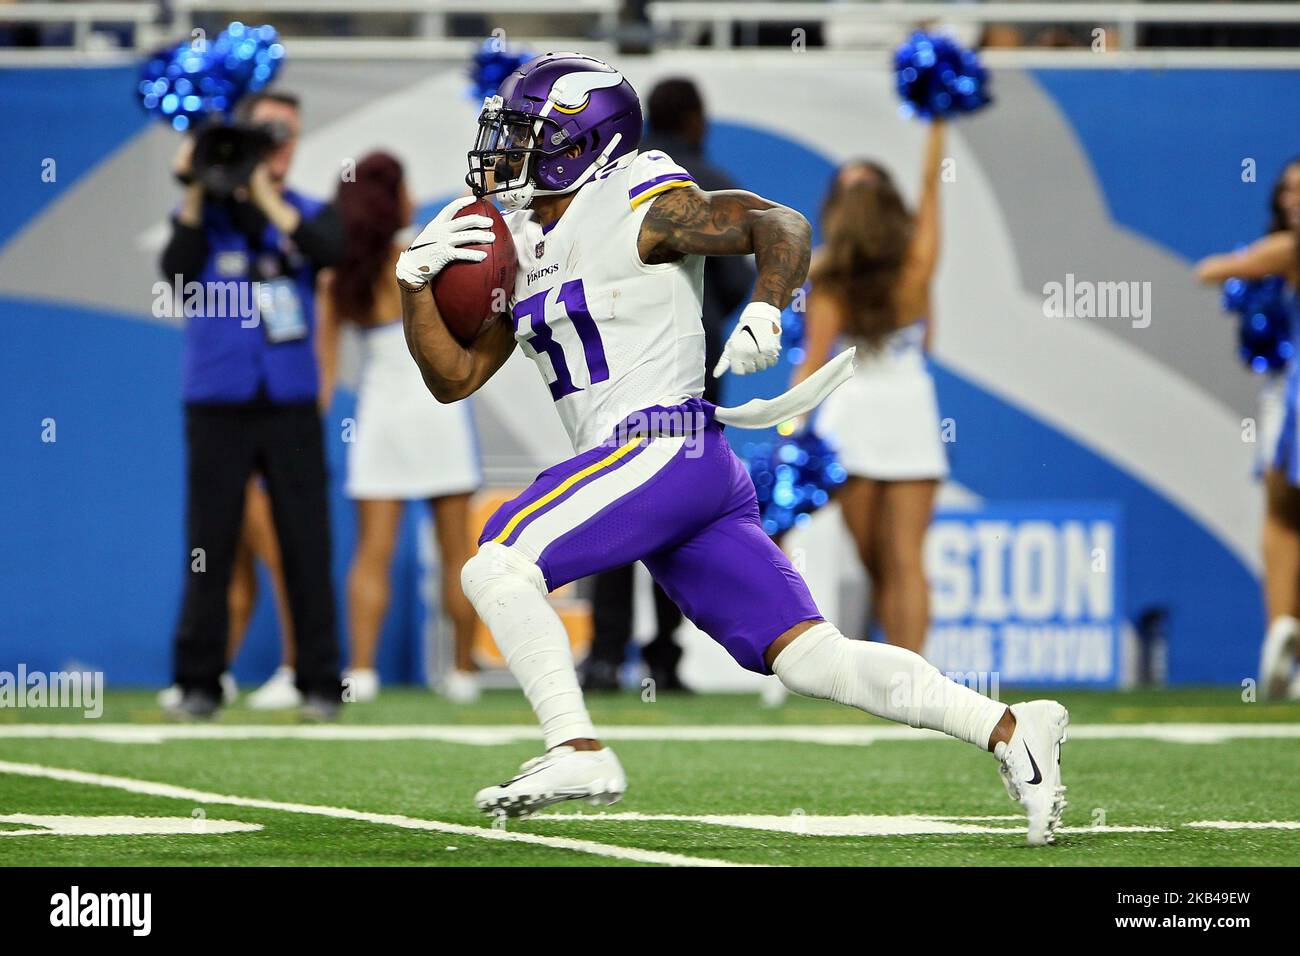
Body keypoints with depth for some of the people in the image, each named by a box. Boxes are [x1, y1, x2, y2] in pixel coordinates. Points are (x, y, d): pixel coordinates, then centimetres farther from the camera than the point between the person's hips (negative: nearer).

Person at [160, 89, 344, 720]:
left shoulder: (308, 213, 10)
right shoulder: (206, 212, 7)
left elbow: (331, 250, -13)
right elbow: (177, 267, -11)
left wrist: (266, 198, -14)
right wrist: (196, 195, -17)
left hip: (290, 404, 1)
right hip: (218, 402, -1)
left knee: (307, 544, -2)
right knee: (209, 544, -1)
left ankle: (320, 684, 3)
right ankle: (198, 684, 5)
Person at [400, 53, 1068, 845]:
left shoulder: (641, 207, -3)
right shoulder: (518, 244, 21)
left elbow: (781, 226, -10)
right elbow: (454, 377, 21)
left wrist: (766, 310, -28)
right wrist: (417, 280, 7)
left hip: (663, 449, -8)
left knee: (496, 564, -12)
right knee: (811, 659, -1)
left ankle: (577, 750, -14)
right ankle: (1007, 729, -6)